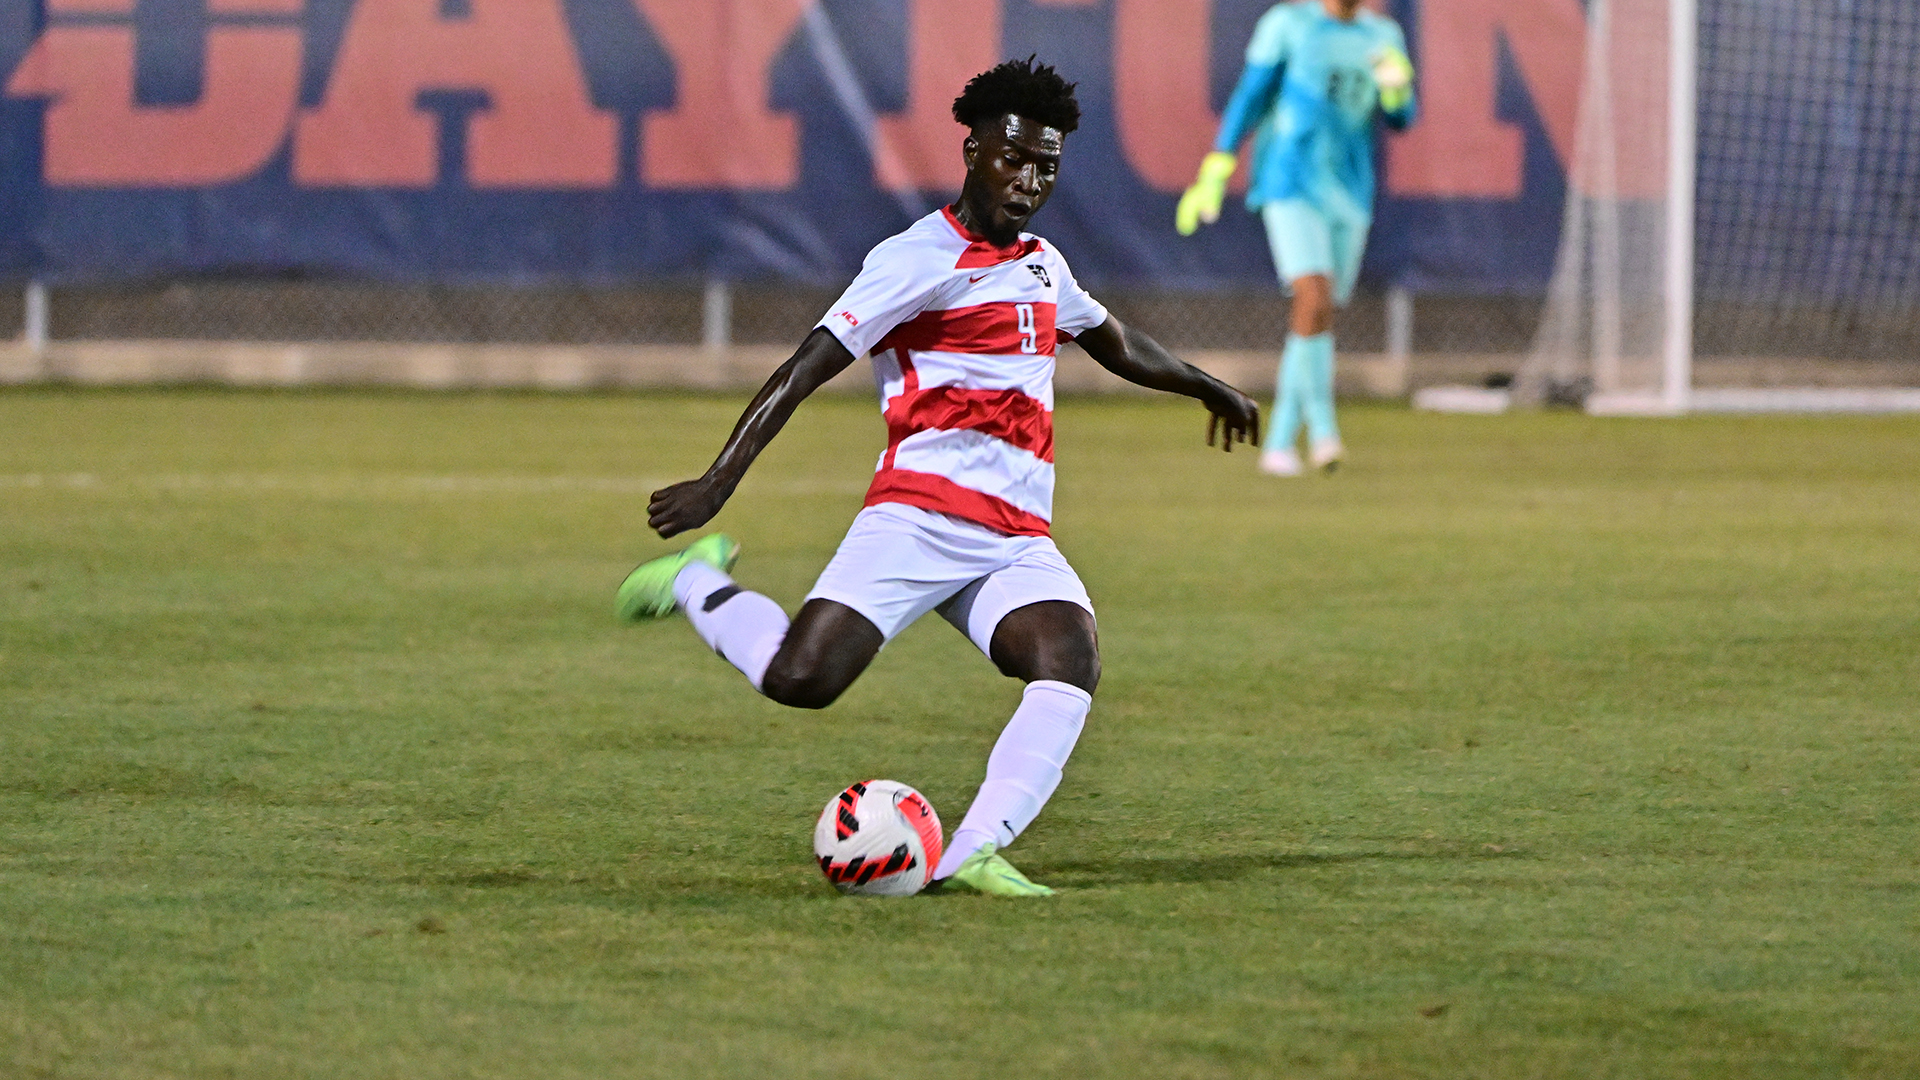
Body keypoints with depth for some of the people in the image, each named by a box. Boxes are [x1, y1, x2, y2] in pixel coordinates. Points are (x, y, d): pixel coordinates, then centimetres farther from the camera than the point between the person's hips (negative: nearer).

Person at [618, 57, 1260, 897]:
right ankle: (699, 586, 11)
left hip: (1018, 540, 6)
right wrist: (720, 481, -20)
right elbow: (809, 365, -11)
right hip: (919, 514, -6)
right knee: (800, 680, -20)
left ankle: (973, 854, -31)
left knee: (1071, 664, -24)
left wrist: (1206, 388, 56)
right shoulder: (919, 260, -3)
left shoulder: (1041, 264, 21)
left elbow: (1113, 341, 43)